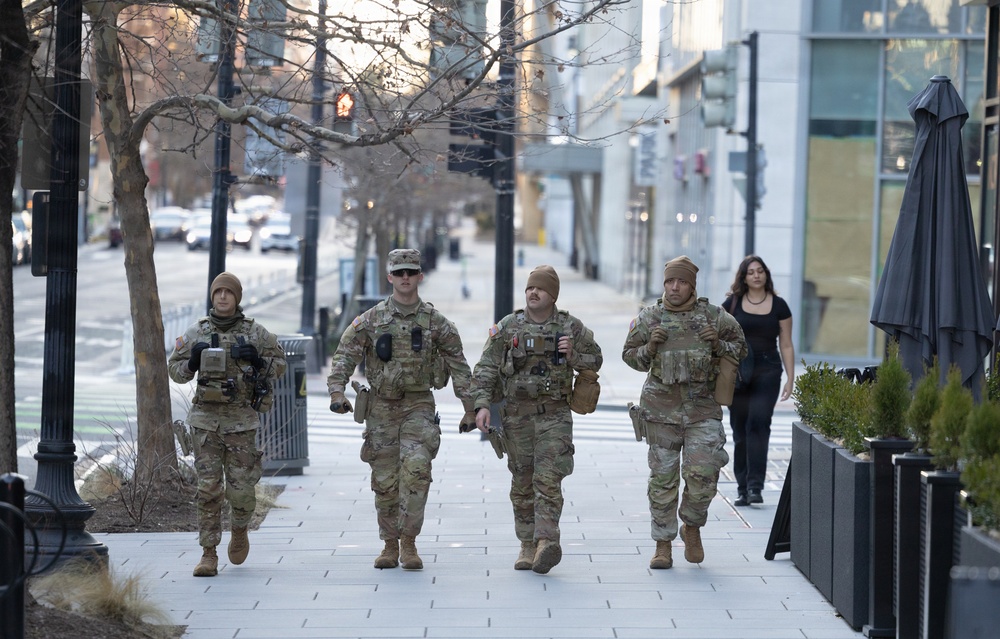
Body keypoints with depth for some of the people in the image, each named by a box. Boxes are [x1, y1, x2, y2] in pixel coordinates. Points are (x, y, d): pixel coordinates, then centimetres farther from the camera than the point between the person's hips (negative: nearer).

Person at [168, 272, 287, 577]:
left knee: (241, 487, 1)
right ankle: (209, 554, 1)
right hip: (205, 418, 1)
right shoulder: (196, 332, 5)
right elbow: (175, 371, 11)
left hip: (242, 420, -1)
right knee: (208, 488, -3)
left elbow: (279, 364, 9)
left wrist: (257, 359, -11)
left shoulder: (255, 332, 2)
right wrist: (192, 361, -10)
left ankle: (240, 530, 33)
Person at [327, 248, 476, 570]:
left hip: (419, 405, -1)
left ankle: (408, 541, -11)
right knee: (385, 480, 3)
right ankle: (390, 546, 17)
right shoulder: (370, 320, 2)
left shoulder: (436, 322, 3)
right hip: (381, 406, 1)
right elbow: (345, 356, -1)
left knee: (416, 466, -21)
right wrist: (337, 392, -16)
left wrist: (470, 407, 4)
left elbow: (458, 365, 7)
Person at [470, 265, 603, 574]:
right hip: (517, 415, 2)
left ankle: (547, 540, -25)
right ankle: (527, 546, 15)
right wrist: (482, 404, -13)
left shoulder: (571, 328, 2)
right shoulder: (507, 328, 2)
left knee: (548, 479, -15)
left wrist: (573, 356, -8)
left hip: (554, 414, -2)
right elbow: (485, 370, 0)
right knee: (522, 484, 7)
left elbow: (595, 361, 13)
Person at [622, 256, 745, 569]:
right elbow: (629, 355, 12)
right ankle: (663, 545, 12)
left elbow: (740, 347, 13)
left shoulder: (714, 316, 2)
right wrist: (649, 348, -9)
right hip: (661, 410, 0)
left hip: (703, 409, 0)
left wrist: (719, 345, -7)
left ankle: (692, 527, 17)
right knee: (663, 478, 3)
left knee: (703, 473, -10)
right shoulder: (649, 317, 3)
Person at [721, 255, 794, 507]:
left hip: (767, 372, -1)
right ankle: (743, 488, 8)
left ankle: (755, 485, -21)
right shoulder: (732, 304, 7)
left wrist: (790, 378, 2)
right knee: (739, 430, 2)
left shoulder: (778, 306, 6)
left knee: (758, 422, -17)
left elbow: (786, 345, 8)